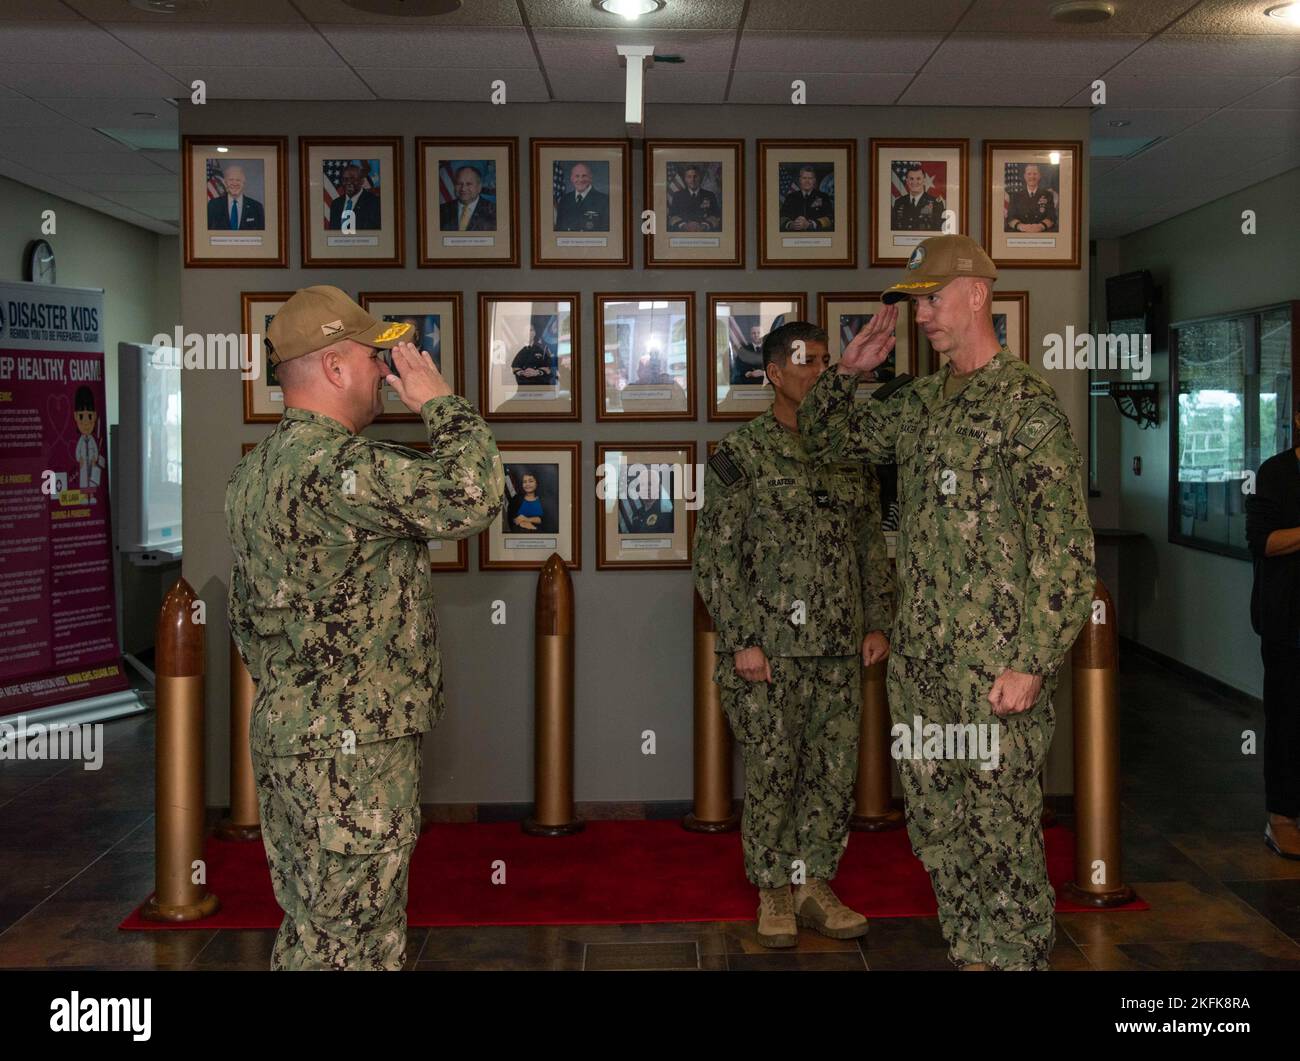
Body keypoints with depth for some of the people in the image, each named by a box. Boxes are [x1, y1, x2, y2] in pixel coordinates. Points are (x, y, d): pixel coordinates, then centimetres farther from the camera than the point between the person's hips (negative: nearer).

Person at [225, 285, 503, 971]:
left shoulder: (254, 471, 12)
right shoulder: (337, 466, -20)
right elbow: (471, 497, -28)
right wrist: (441, 402, -12)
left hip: (281, 735, 10)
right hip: (354, 745, -10)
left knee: (309, 928, 18)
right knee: (353, 942, 0)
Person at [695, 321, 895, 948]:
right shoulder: (741, 455, -4)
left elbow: (871, 545, 16)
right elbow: (715, 556, -6)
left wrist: (878, 622, 8)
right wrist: (741, 639, -11)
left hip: (841, 647, 5)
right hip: (771, 649, -5)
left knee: (835, 772, 8)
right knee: (772, 774, 1)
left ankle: (814, 887, 22)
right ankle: (773, 896, 16)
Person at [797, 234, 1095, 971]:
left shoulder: (1028, 404, -11)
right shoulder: (920, 405, 12)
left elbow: (1066, 546, -15)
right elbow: (825, 438, 25)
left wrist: (1033, 663, -19)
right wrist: (849, 370, 8)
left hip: (996, 667, -8)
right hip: (920, 662, 8)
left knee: (1002, 832, 1)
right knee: (938, 828, 15)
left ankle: (1020, 959, 15)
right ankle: (972, 956, 29)